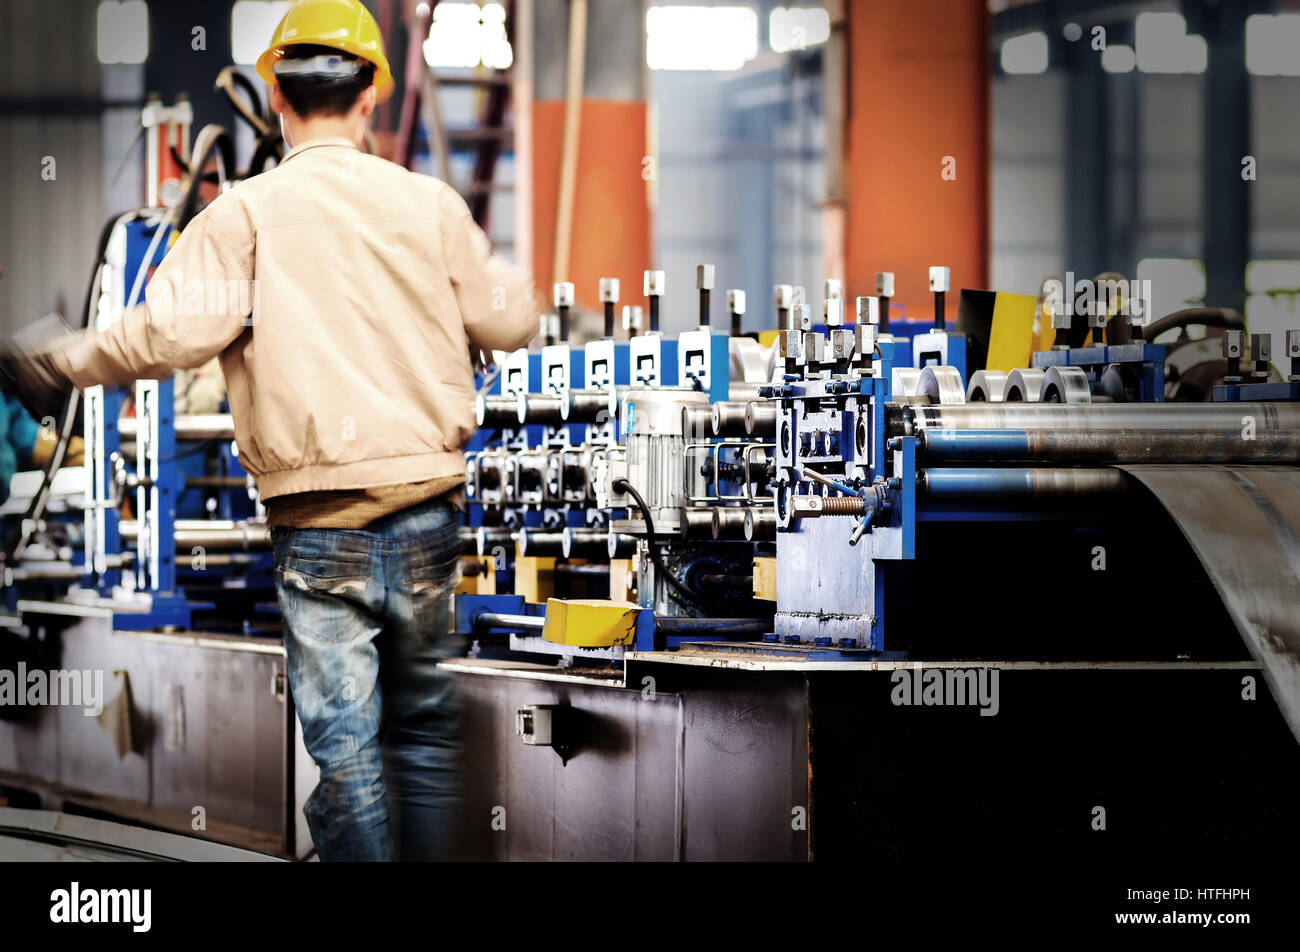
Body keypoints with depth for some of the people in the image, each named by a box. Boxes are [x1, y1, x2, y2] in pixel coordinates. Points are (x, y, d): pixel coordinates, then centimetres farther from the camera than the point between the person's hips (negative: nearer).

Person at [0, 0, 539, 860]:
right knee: (425, 724, 17)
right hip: (426, 508, 3)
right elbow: (509, 322, 9)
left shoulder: (244, 214, -6)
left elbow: (173, 332, -17)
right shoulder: (429, 203, 2)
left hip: (318, 528, -3)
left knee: (345, 747, 3)